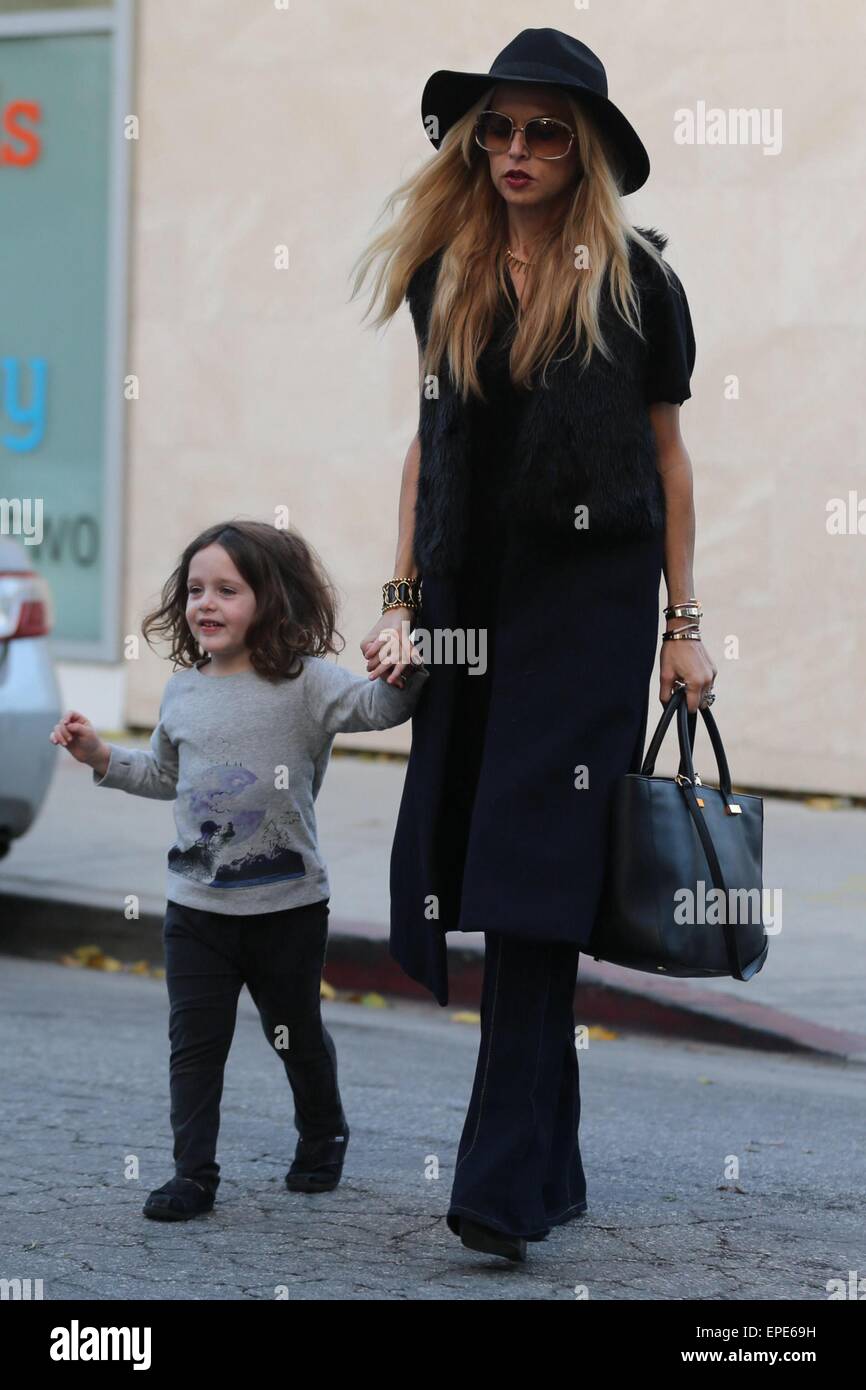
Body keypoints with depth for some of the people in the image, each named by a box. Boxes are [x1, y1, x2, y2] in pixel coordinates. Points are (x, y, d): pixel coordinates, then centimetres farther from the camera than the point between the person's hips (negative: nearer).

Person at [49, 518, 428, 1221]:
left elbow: (377, 706, -24)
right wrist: (102, 756, 11)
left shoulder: (304, 683, -10)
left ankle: (323, 1136, 38)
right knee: (195, 1039, 1)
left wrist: (404, 674, -44)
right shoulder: (183, 691, 5)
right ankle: (194, 1171, 8)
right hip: (196, 903, 3)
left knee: (298, 1034, 14)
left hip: (288, 904, -3)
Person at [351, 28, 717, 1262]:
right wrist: (403, 600, 8)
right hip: (470, 595, 4)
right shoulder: (443, 275, 6)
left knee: (533, 879, -11)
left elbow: (666, 453, 4)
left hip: (591, 597, -4)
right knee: (479, 871, 4)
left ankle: (508, 1182, -12)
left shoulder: (633, 280, -2)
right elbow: (429, 442, 13)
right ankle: (554, 1163, 17)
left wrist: (684, 626, 2)